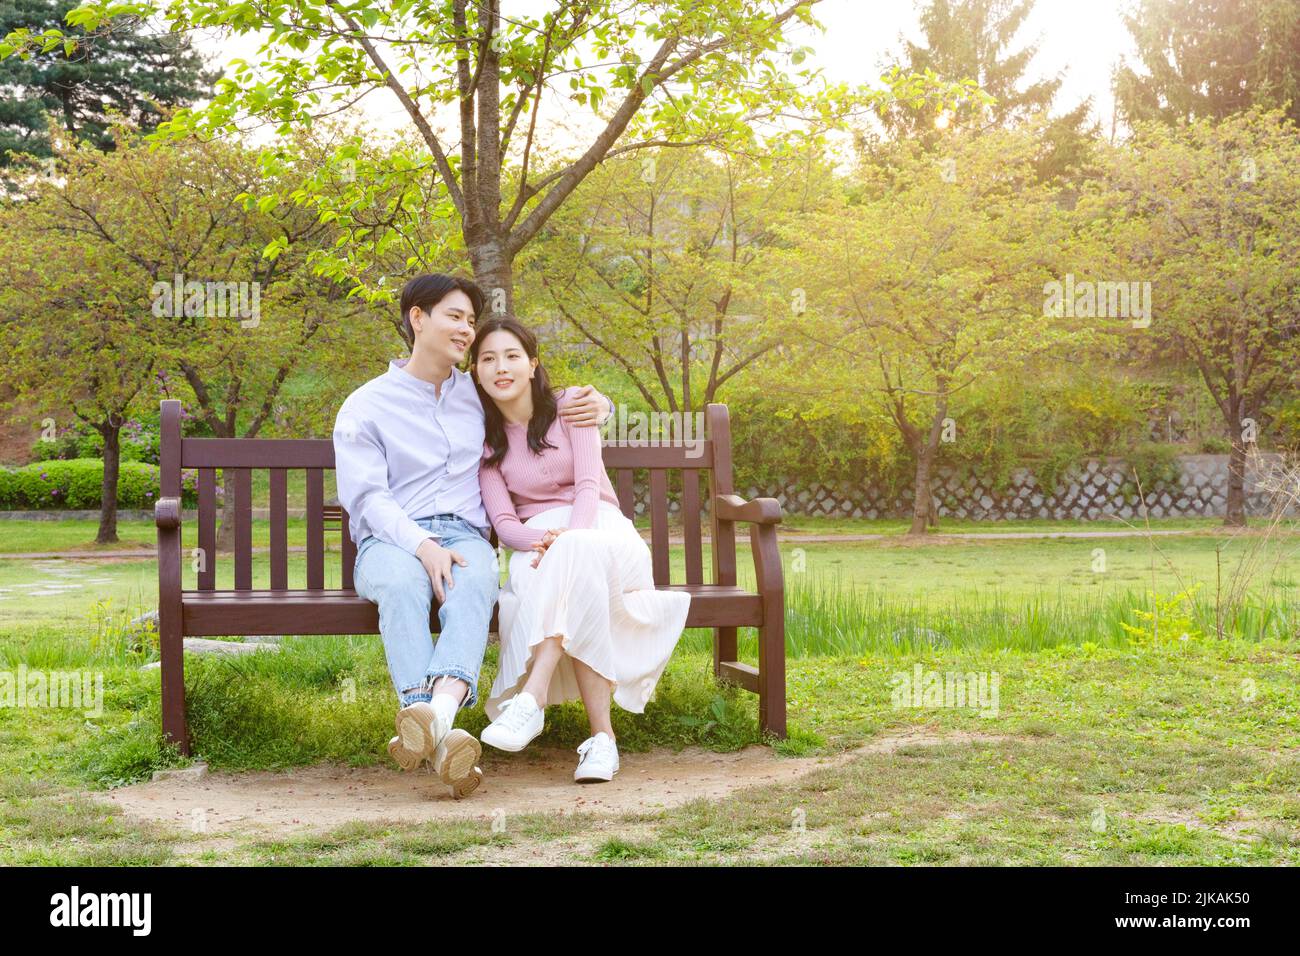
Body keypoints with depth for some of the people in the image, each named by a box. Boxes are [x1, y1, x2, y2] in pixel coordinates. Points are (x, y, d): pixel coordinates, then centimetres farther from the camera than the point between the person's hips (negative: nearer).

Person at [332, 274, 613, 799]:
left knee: (474, 578, -37)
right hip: (391, 541, -2)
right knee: (403, 583, -40)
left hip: (464, 536, 2)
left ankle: (439, 707, -62)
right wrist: (422, 545, -22)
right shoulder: (366, 406, 10)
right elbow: (366, 497, -3)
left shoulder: (481, 396, 21)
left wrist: (597, 403, 8)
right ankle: (440, 736, -57)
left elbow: (554, 406, 35)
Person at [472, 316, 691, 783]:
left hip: (597, 526, -1)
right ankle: (601, 735, -48)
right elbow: (502, 520, -1)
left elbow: (588, 485, -7)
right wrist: (539, 541, -26)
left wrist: (568, 539, -28)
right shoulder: (483, 438, 8)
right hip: (537, 539, 1)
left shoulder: (570, 407, 3)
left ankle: (532, 697, -53)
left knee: (578, 555, -40)